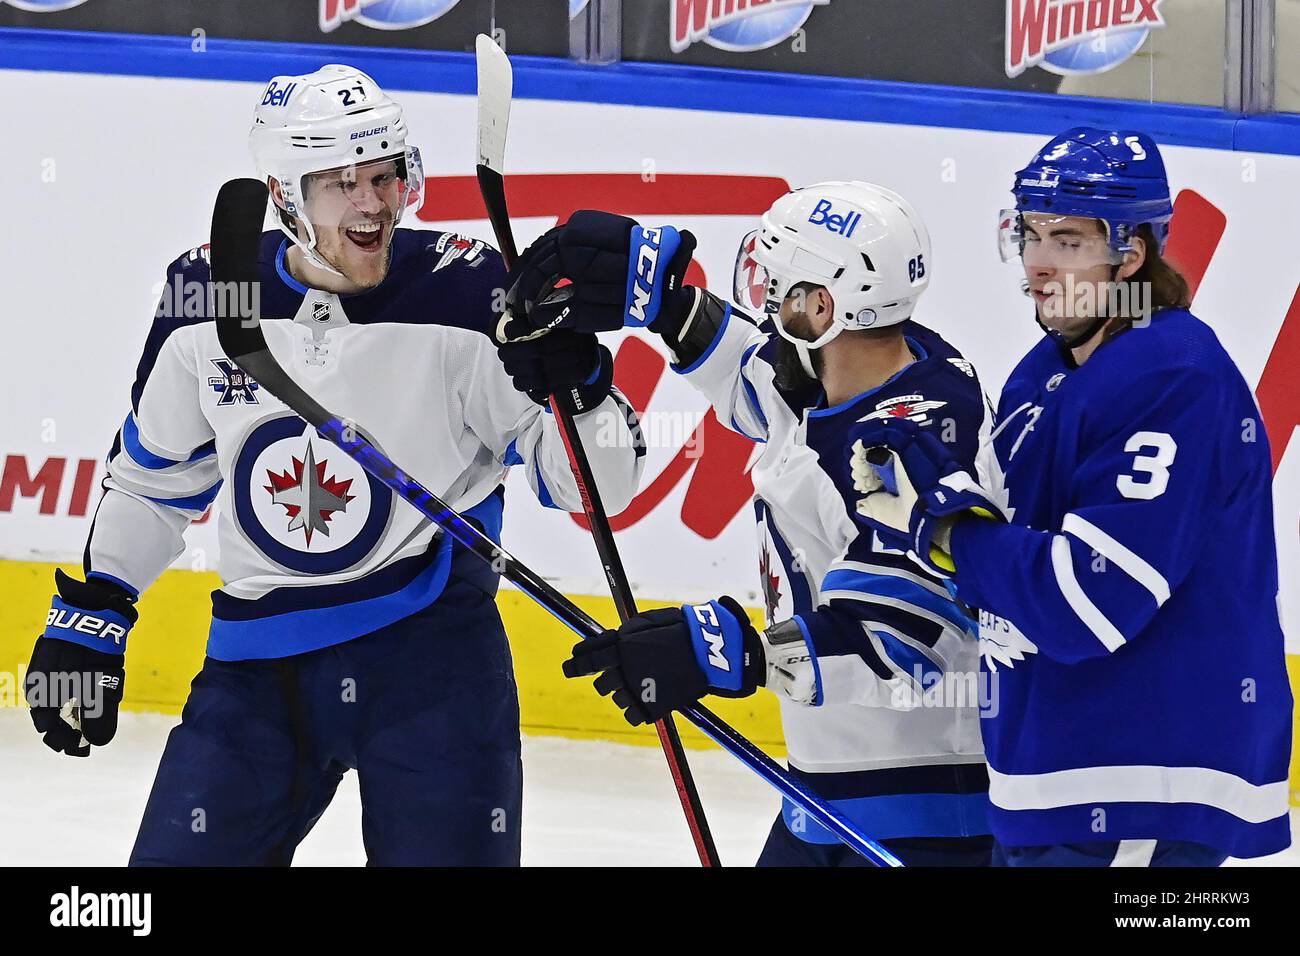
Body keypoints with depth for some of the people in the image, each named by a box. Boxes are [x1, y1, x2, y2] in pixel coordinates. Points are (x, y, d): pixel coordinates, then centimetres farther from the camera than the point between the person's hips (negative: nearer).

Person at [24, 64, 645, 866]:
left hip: (433, 650, -3)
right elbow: (151, 476, 16)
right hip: (258, 663, 3)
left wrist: (577, 383, -28)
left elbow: (598, 484, -8)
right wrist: (88, 618, 14)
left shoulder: (467, 295, -10)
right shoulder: (209, 297, 0)